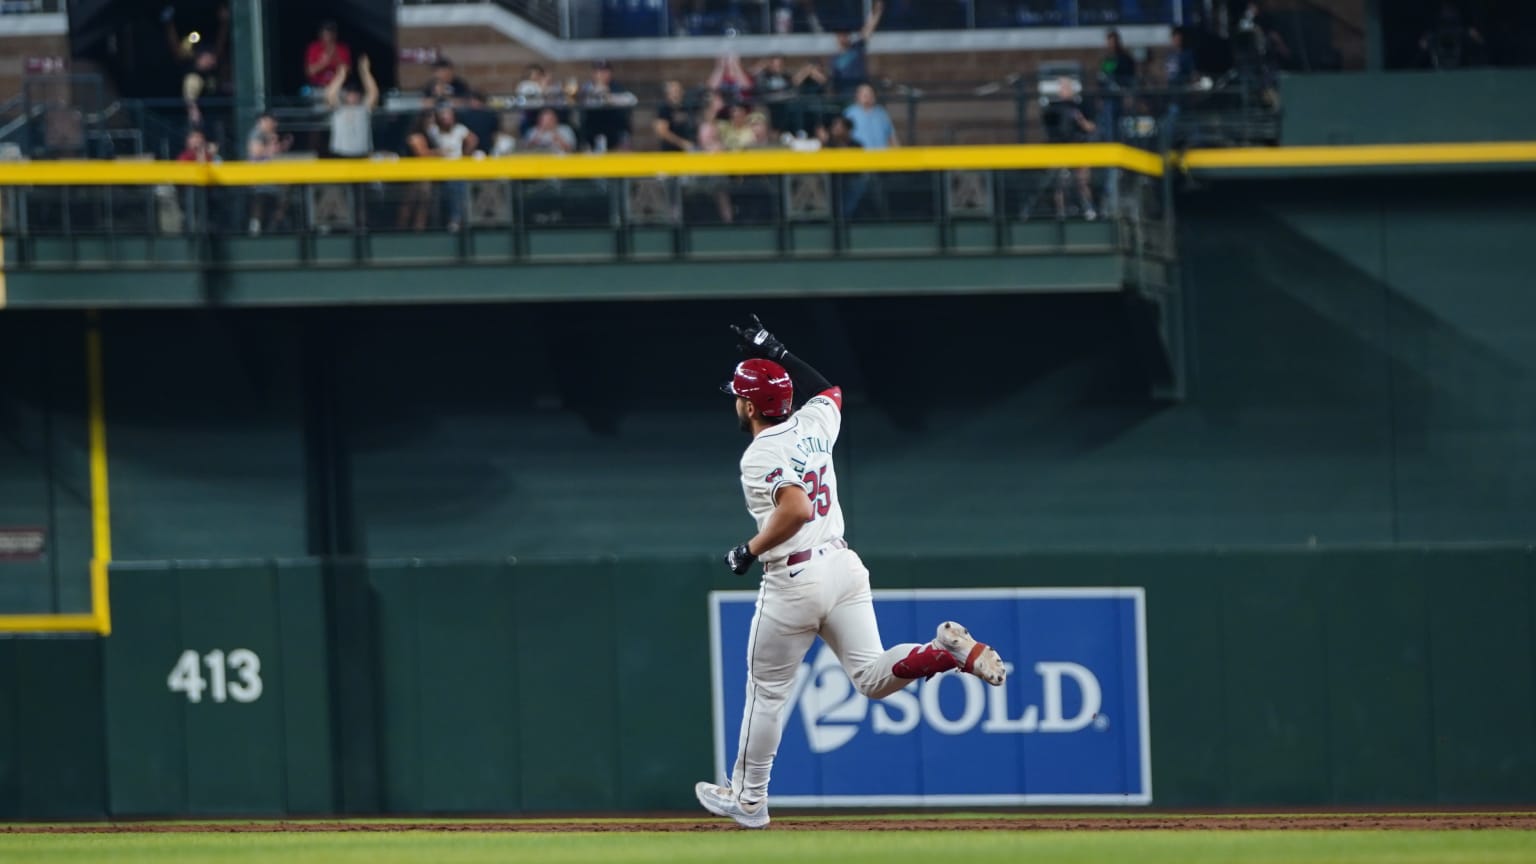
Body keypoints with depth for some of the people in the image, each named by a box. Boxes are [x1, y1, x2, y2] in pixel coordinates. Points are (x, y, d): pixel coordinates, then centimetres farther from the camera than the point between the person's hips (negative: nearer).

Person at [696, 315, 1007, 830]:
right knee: (873, 679, 4)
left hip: (793, 580, -7)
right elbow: (830, 390, 32)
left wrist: (750, 551, -17)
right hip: (844, 566, 7)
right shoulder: (813, 425, 8)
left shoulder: (760, 455, -14)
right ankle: (949, 650, -22)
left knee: (766, 691, 9)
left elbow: (797, 509, -30)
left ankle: (748, 799, 19)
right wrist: (775, 352, 32)